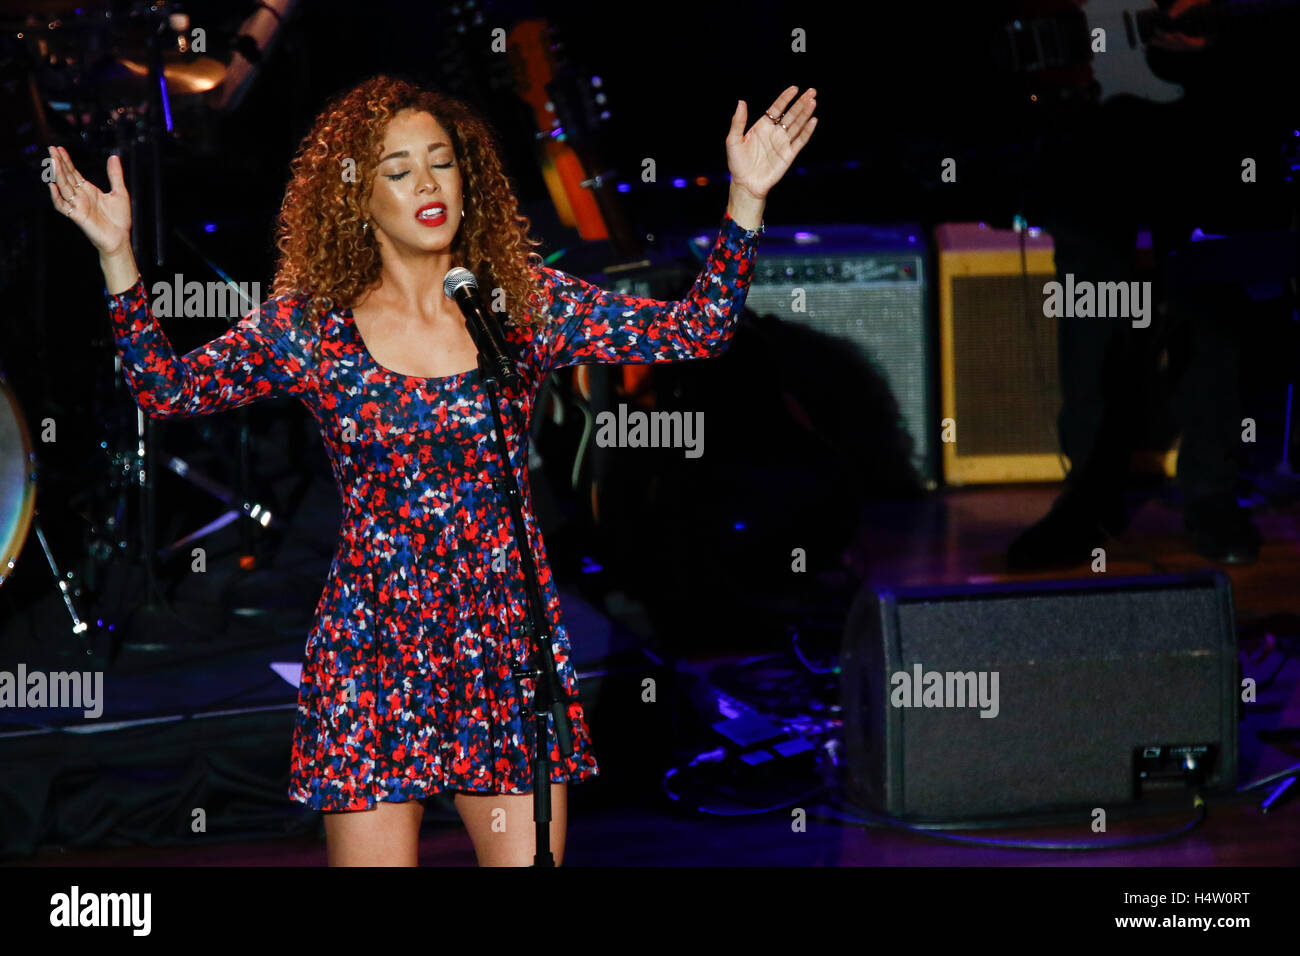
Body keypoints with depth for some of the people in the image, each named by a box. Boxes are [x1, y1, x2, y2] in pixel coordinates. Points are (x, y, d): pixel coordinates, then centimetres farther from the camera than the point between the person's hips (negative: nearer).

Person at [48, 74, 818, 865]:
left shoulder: (528, 305, 4)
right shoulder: (311, 326, 2)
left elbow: (696, 330, 1)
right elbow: (169, 387, -1)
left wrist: (746, 197, -8)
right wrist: (118, 256, -12)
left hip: (510, 644, 1)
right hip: (375, 645, -1)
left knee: (530, 855, 2)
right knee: (373, 854, -1)